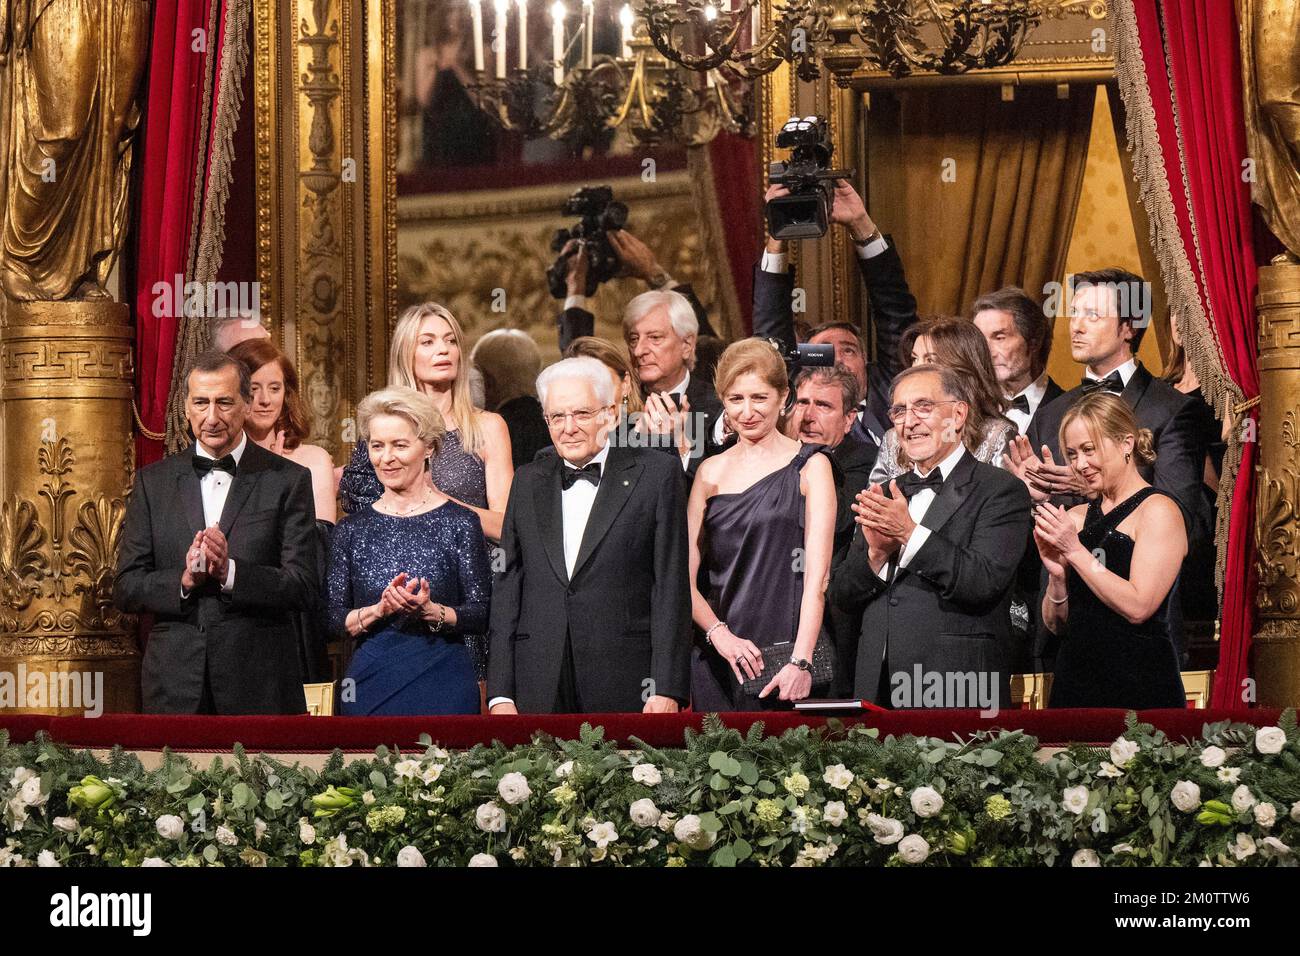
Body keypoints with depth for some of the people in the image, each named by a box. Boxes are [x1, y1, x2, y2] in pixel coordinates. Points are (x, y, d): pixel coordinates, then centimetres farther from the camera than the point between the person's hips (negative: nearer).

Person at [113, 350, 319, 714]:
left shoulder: (288, 480, 0)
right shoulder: (153, 481, 7)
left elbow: (303, 588, -6)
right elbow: (126, 588, 3)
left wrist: (229, 571, -20)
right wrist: (183, 580, -15)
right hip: (175, 683, 2)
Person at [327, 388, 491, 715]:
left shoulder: (459, 522, -2)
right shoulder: (352, 529, 6)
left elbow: (481, 615, -5)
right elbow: (333, 620, 1)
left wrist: (429, 611, -20)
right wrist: (380, 610, -15)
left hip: (442, 687, -2)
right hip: (369, 684, 2)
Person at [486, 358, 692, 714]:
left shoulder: (656, 474, 3)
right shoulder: (528, 481, 15)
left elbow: (671, 587, -2)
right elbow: (507, 586, 12)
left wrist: (667, 688, -9)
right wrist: (500, 694, 4)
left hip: (625, 685, -3)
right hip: (540, 690, 3)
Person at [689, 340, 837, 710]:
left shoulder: (809, 467, 1)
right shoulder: (710, 472, 11)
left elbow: (817, 577, -6)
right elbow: (685, 578, 8)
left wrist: (801, 662, -16)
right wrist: (719, 634, -9)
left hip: (783, 654, -3)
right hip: (715, 659, 3)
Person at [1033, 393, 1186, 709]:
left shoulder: (1158, 510, -6)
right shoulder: (1076, 517, 11)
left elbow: (1138, 607, -17)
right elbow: (1056, 623, 12)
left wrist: (1075, 551, -15)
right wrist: (1057, 574, -7)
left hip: (1139, 684, -6)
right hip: (1075, 679, 6)